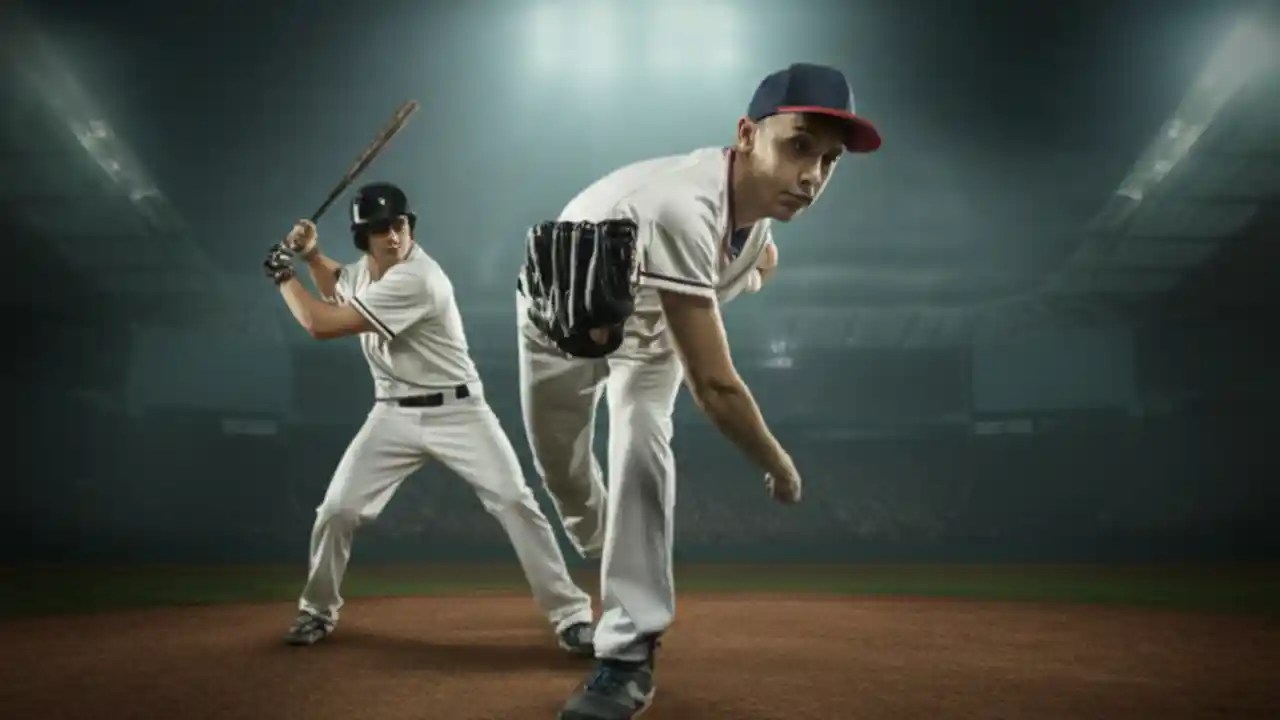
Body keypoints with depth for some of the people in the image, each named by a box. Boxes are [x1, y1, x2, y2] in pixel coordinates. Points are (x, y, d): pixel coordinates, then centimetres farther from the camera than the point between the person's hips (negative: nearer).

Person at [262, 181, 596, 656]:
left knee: (515, 503, -16)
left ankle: (570, 615, -5)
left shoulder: (416, 279, -26)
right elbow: (337, 291, 28)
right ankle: (318, 610, 25)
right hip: (394, 416, 7)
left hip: (457, 412, -6)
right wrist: (311, 254, 9)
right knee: (337, 511, 0)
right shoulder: (366, 267, 2)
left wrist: (284, 276, -9)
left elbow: (321, 325, -25)